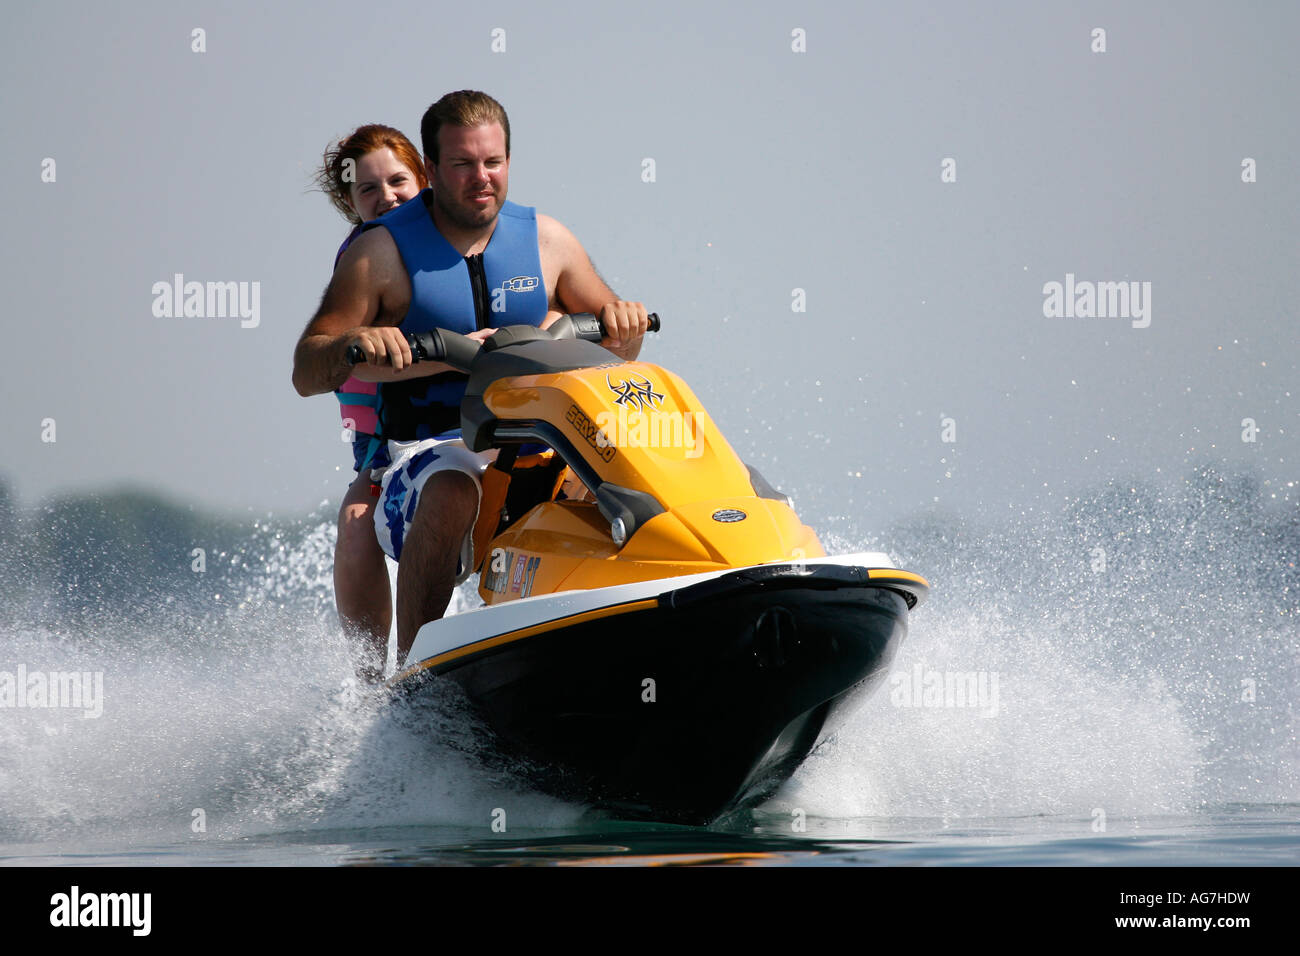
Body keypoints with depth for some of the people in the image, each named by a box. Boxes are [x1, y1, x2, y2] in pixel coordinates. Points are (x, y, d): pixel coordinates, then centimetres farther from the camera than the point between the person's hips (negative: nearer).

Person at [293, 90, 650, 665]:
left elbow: (617, 350, 17)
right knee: (451, 490, -38)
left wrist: (623, 322, -8)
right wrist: (355, 342, -25)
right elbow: (306, 373, -3)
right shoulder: (382, 252, 0)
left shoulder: (546, 241, 10)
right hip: (431, 449, -3)